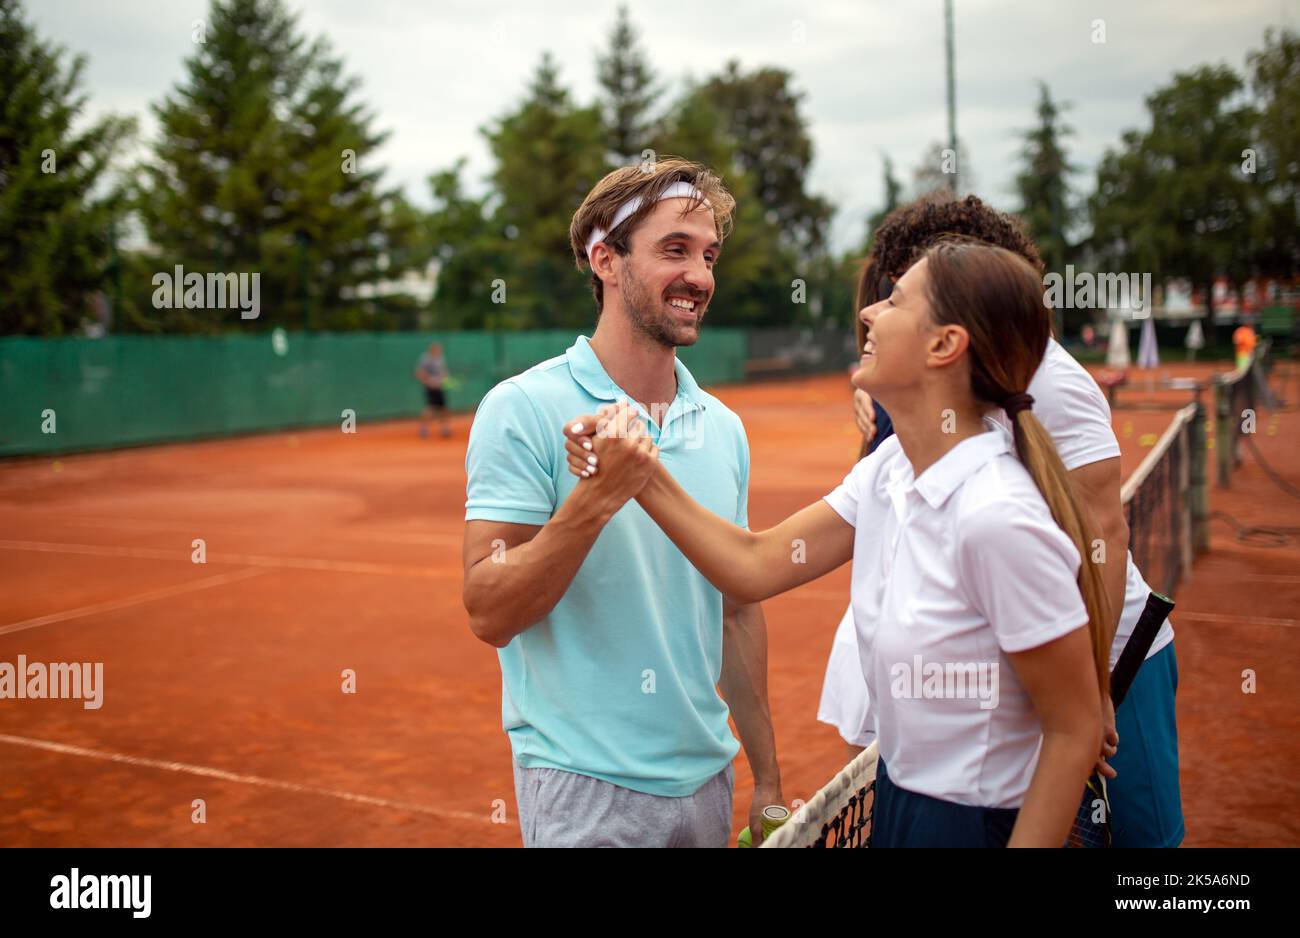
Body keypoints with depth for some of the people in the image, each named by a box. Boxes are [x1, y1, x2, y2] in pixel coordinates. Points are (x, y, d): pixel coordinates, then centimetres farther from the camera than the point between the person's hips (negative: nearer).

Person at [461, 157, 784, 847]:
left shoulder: (725, 428, 4)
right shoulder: (522, 409, -13)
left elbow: (737, 611, 10)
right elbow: (489, 615, -16)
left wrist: (767, 778, 11)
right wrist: (596, 498, -28)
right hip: (584, 790, -6)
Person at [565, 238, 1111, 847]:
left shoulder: (999, 519, -29)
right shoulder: (889, 470, -5)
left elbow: (1074, 733, -21)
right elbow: (755, 567, 0)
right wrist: (644, 476, -9)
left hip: (976, 822, -7)